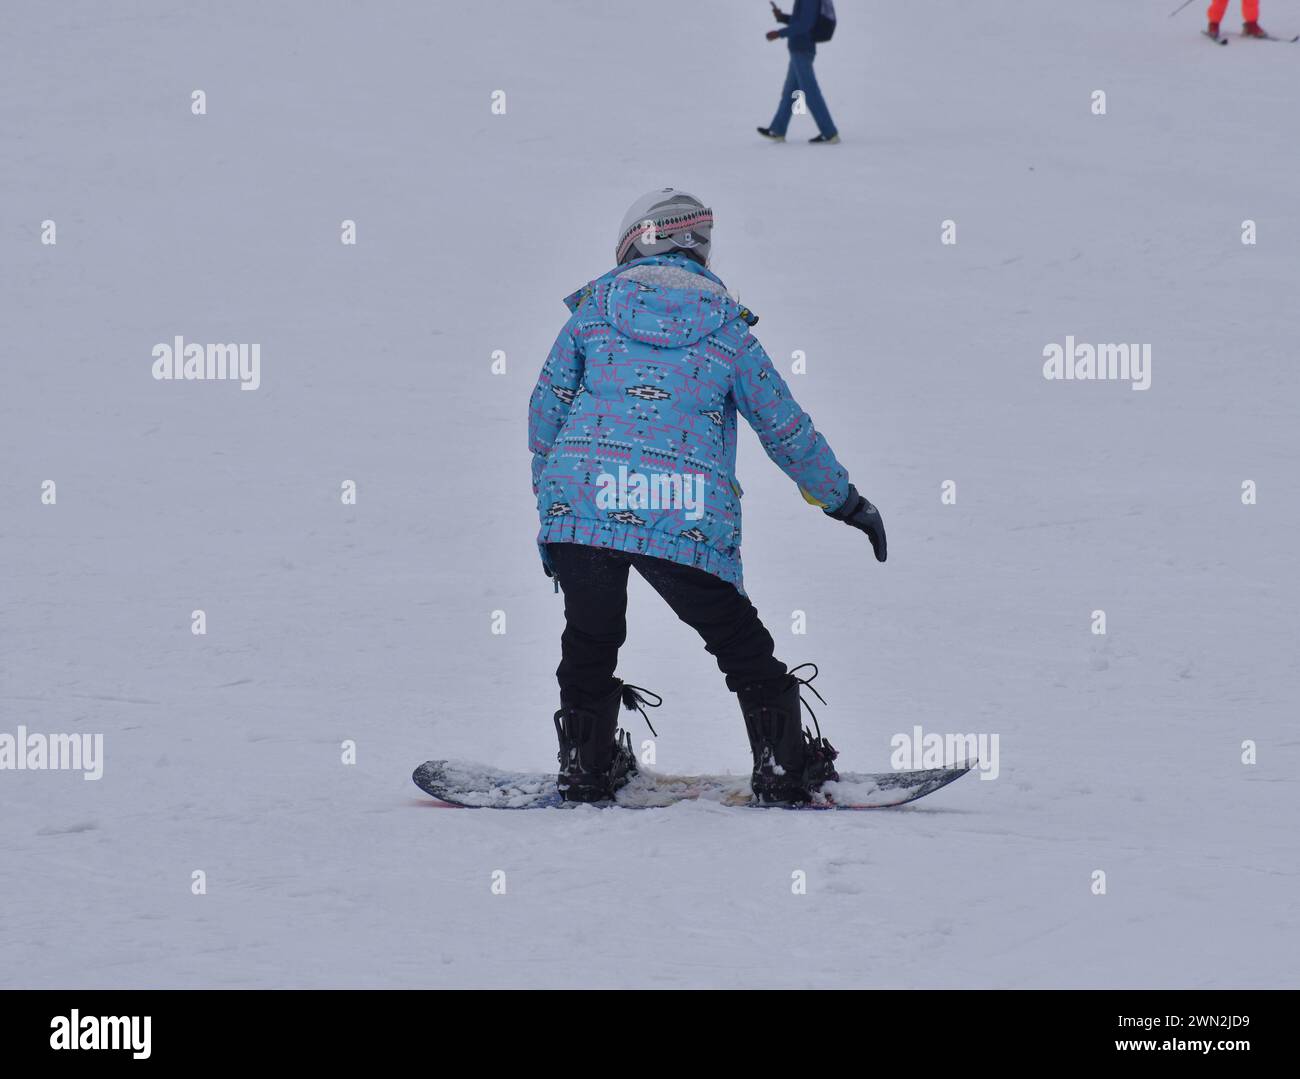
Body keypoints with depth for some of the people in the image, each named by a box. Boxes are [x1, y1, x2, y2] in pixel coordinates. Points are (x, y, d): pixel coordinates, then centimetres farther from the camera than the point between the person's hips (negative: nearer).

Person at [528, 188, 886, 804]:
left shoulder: (594, 307, 12)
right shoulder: (727, 327, 10)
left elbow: (548, 406, 15)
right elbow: (787, 430, 14)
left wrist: (548, 496, 27)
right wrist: (848, 503, 25)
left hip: (582, 499, 1)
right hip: (690, 518, -1)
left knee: (590, 640, 19)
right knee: (739, 643, 13)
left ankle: (585, 767, 22)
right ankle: (784, 767, 12)